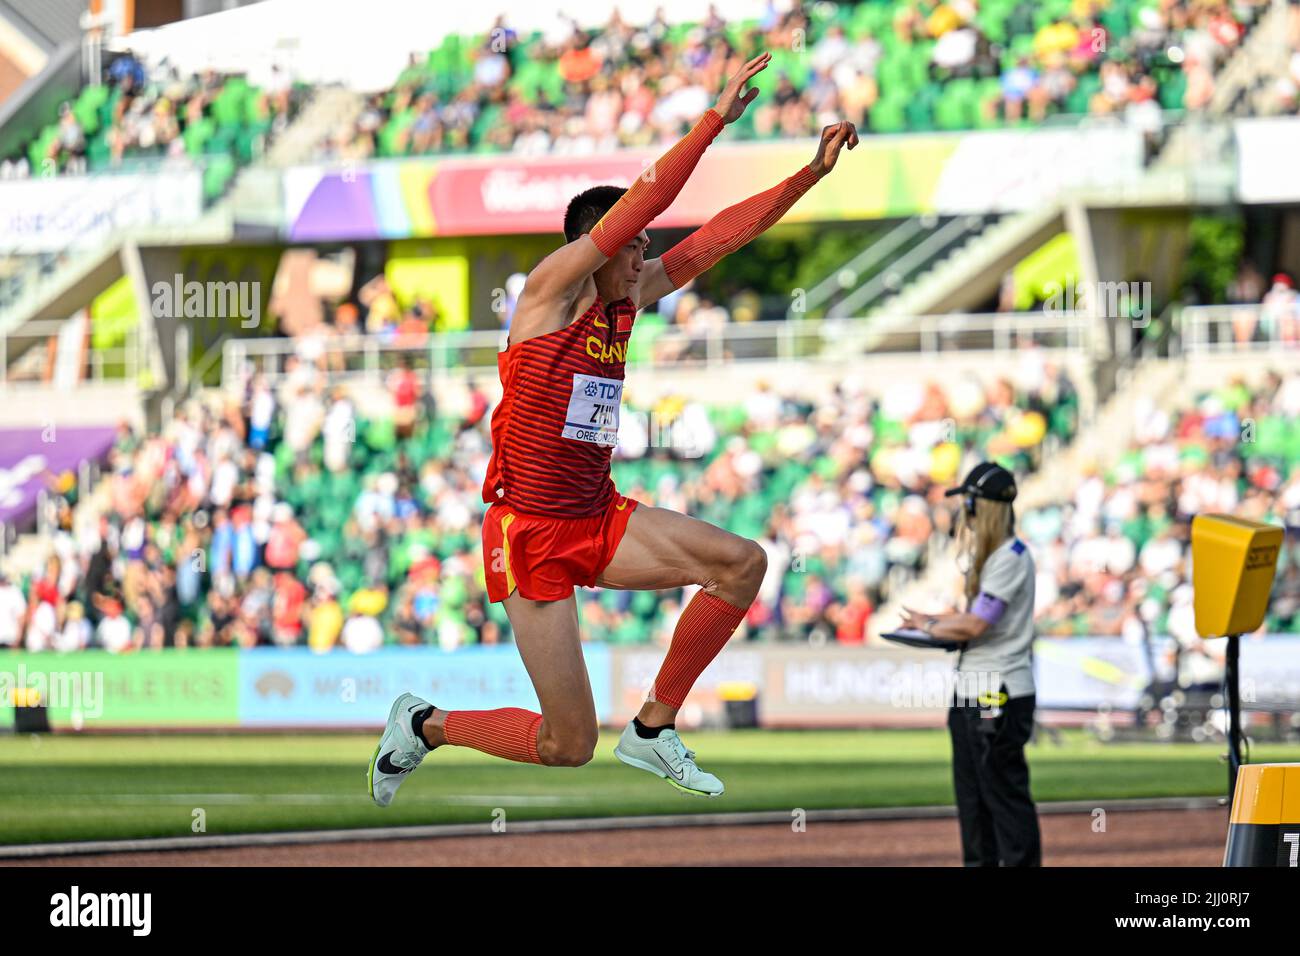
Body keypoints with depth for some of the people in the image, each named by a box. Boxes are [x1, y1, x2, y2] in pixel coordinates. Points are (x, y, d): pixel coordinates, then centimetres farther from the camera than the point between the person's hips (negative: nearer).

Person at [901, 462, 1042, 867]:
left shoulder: (1011, 558, -15)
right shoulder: (986, 556, 17)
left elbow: (976, 624, -19)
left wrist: (929, 625, -4)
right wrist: (933, 623, 8)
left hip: (1001, 695, -10)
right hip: (972, 694, 10)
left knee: (1005, 794, -8)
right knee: (972, 797, 15)